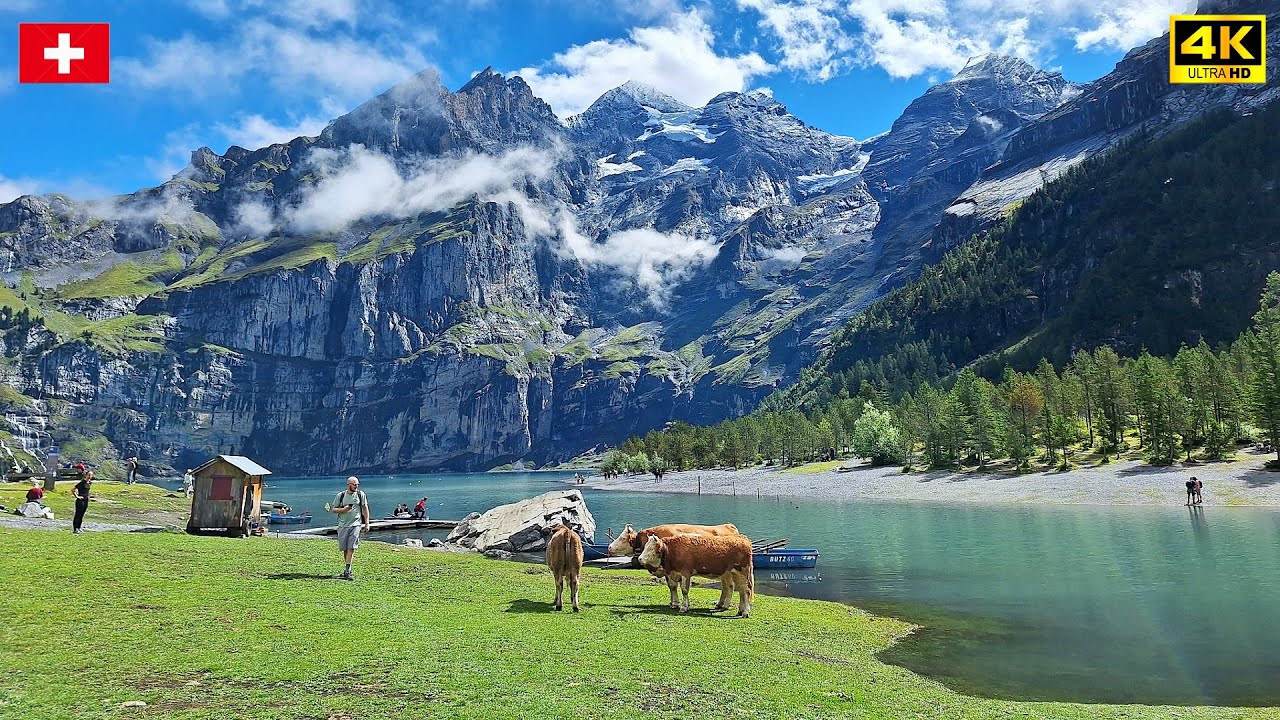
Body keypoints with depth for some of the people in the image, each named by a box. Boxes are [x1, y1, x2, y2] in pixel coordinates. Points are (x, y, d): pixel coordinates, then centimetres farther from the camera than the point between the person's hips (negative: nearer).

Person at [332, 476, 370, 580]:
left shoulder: (360, 494, 3)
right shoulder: (340, 495, 3)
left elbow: (365, 509, 9)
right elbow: (334, 509, 8)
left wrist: (367, 523, 5)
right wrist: (344, 509, -12)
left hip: (355, 524, -2)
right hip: (343, 525, 2)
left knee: (351, 548, -11)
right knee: (344, 548, 7)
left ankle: (347, 571, -12)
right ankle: (348, 568, 23)